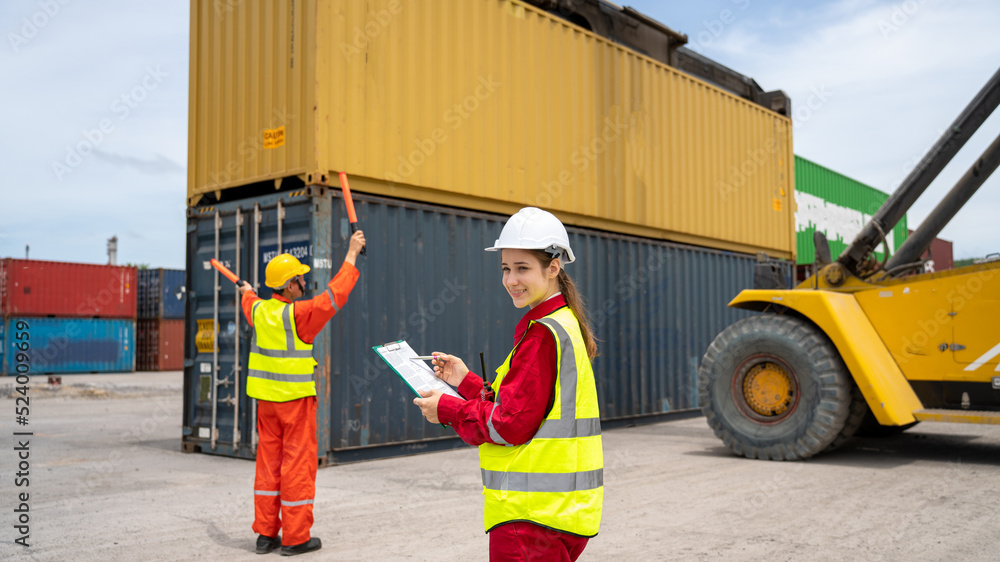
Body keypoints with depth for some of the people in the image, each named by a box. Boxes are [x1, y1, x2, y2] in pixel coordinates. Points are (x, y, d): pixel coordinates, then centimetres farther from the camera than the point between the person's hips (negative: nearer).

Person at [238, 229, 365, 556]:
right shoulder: (298, 314, -17)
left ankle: (265, 533, 19)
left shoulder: (259, 310, 4)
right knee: (298, 464, 0)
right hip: (296, 398, -7)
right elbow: (335, 293, -14)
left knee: (269, 461, 13)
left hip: (266, 398, 7)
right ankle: (296, 538, 6)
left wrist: (246, 291, 53)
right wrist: (352, 254, -7)